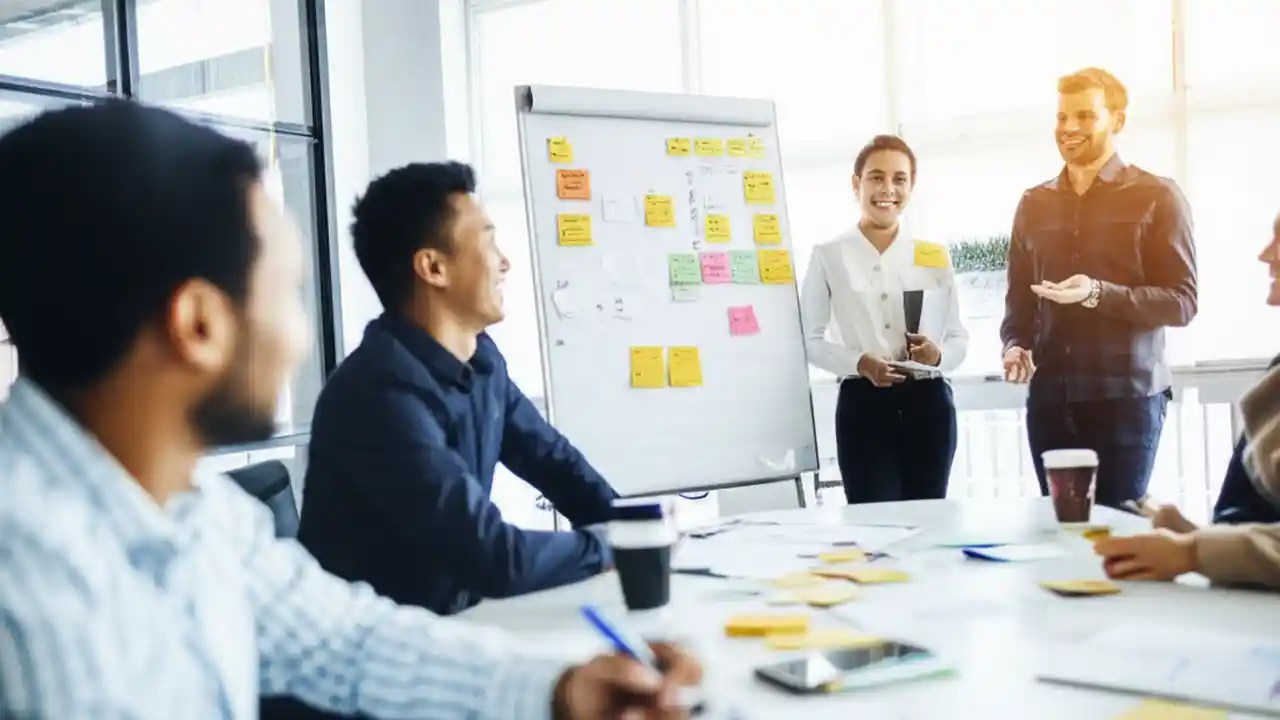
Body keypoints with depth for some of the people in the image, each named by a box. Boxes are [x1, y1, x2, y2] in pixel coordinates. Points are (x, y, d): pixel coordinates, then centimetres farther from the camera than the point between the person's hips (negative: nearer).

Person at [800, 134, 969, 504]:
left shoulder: (934, 255, 7)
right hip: (864, 405, -2)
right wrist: (859, 362, -16)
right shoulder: (829, 255, 0)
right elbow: (809, 339, 1)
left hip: (928, 404, 3)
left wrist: (939, 355, -13)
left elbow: (959, 336, 10)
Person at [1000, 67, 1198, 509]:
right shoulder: (1034, 204, 15)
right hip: (1049, 398, 4)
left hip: (1126, 397, -4)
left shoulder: (1156, 197, 1)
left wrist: (1099, 294, -21)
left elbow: (1182, 302, -6)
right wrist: (1014, 343, -2)